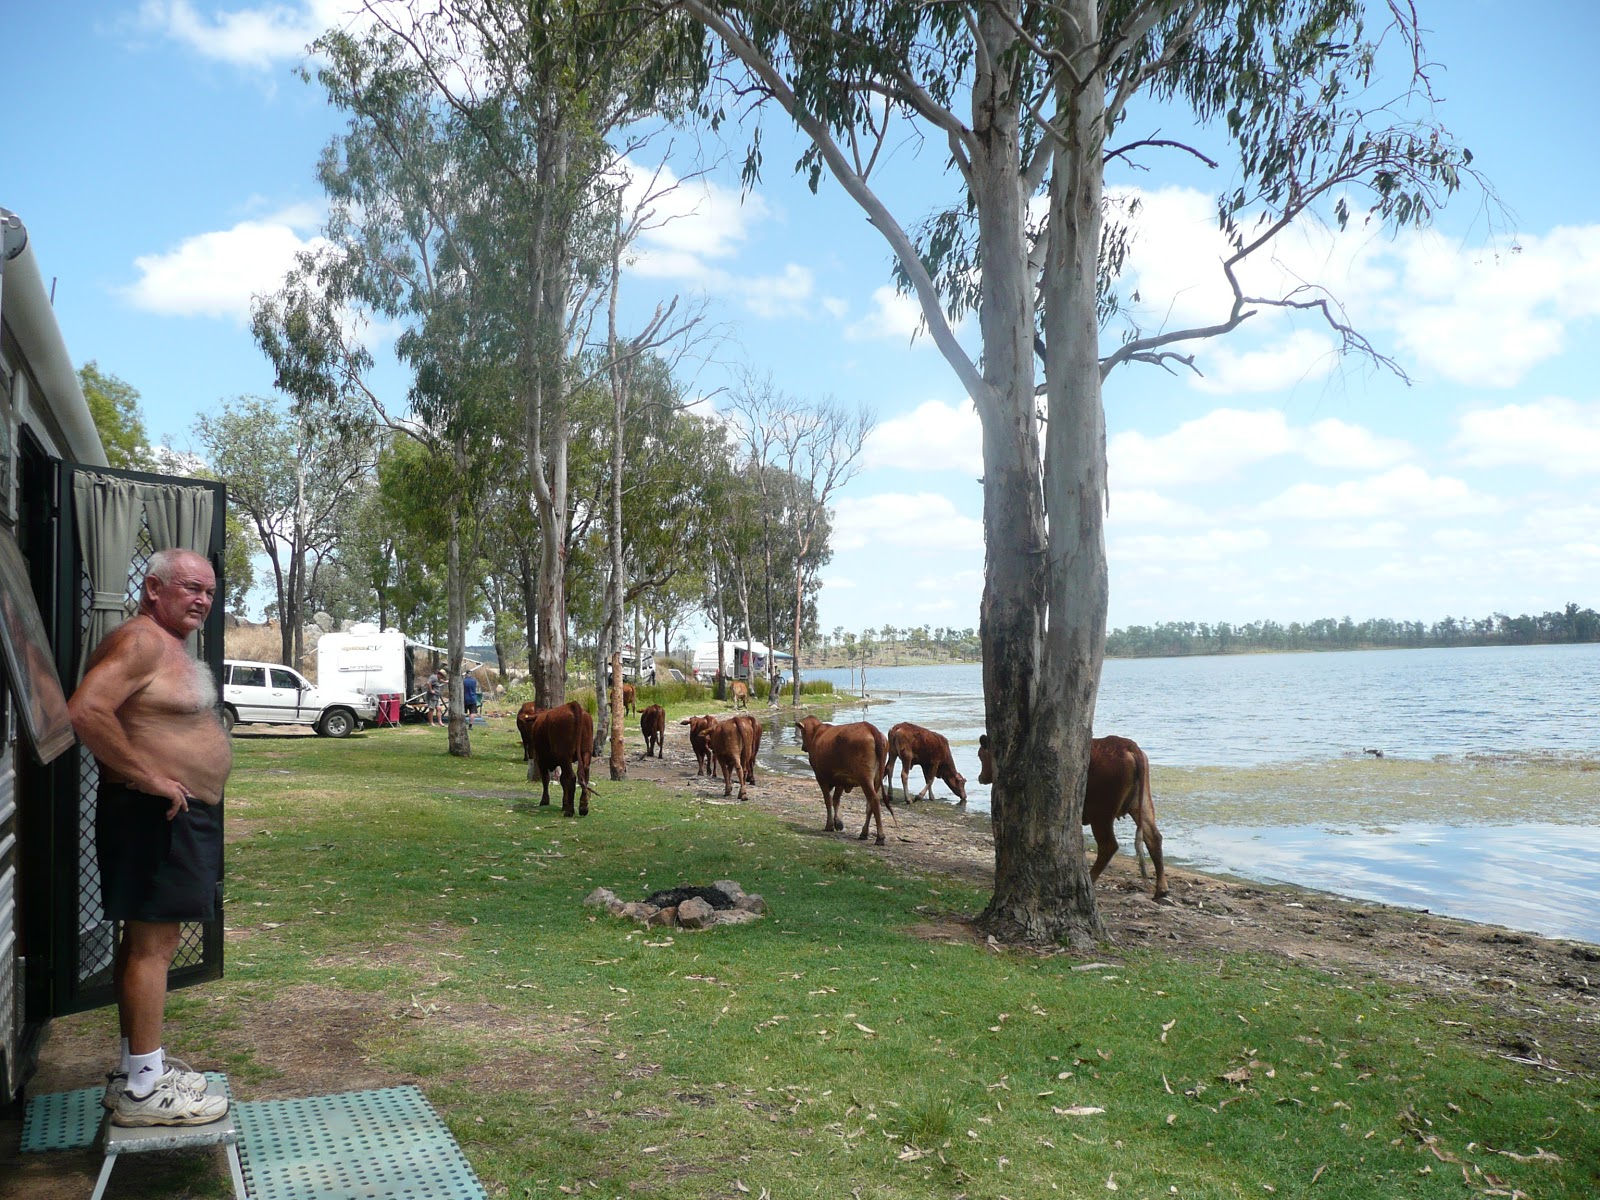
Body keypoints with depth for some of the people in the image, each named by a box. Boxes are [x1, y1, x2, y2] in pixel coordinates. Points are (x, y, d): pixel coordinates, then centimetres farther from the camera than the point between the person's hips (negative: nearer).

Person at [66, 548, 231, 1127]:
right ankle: (142, 1090, 0)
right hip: (154, 816, -11)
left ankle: (137, 1067, 26)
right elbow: (85, 711, -27)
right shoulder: (140, 640, -15)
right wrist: (151, 778, -23)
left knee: (145, 942, 16)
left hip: (178, 816, 11)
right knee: (152, 945, -6)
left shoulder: (171, 645, 18)